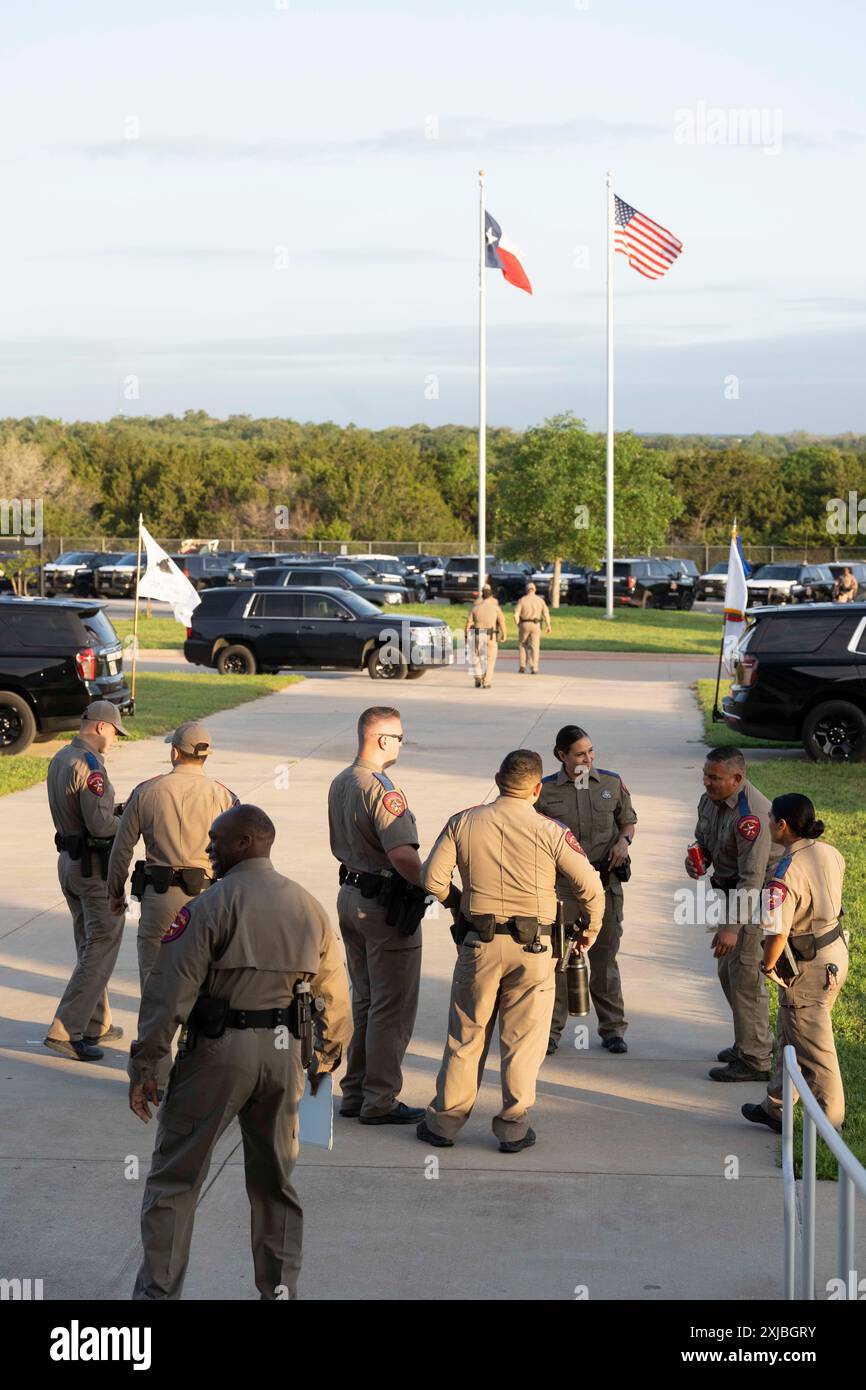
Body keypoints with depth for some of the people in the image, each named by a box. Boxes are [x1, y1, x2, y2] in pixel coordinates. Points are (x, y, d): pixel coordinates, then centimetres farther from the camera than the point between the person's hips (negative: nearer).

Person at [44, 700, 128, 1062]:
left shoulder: (59, 759, 10)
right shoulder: (88, 764, -20)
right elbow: (100, 824, -24)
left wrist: (115, 810, 11)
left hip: (69, 861, 10)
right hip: (96, 866, -10)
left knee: (89, 946, 18)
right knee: (101, 949, -3)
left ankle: (96, 1025, 27)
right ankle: (64, 1031, -6)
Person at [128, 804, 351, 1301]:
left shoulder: (211, 906, -10)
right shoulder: (310, 908, 7)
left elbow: (171, 992, -14)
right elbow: (335, 998, 12)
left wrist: (145, 1066, -7)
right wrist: (323, 1062, 23)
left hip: (218, 1053, -5)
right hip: (285, 1054, 5)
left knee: (175, 1177, 6)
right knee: (275, 1181, 18)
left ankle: (158, 1290, 7)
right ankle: (280, 1288, 23)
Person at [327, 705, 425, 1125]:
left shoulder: (339, 783, 9)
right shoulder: (381, 789, -21)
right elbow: (402, 855, -29)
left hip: (350, 896, 9)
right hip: (386, 905, -9)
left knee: (364, 1002, 19)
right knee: (392, 1008, 1)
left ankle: (355, 1093, 25)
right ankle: (380, 1101, 6)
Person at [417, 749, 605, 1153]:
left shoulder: (463, 823, -2)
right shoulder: (550, 831, -7)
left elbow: (431, 879, -4)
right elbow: (590, 887, -7)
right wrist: (591, 930, 11)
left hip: (479, 942, 2)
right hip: (532, 948, -2)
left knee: (465, 1035, 12)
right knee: (523, 1040, 9)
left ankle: (444, 1122, 20)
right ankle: (513, 1128, 14)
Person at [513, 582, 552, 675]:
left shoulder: (521, 600, -3)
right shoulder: (540, 600, -1)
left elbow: (516, 615, -9)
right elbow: (546, 614, -2)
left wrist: (518, 626, 2)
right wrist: (548, 626, 9)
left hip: (524, 624, 0)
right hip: (536, 625, 0)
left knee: (523, 646, 14)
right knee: (534, 647, 4)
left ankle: (522, 667, 9)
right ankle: (534, 669, -3)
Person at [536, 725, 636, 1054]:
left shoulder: (612, 783, 3)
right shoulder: (545, 790, -2)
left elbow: (629, 820, 15)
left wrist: (624, 840, -4)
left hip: (605, 880, 1)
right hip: (562, 882, -1)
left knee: (605, 956, 9)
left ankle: (612, 1028, 21)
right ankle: (550, 1029, 14)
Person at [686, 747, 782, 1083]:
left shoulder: (752, 815, -29)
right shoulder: (709, 800, 0)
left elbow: (752, 878, -30)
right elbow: (703, 840, 19)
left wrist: (732, 926, -31)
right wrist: (697, 858, -5)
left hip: (757, 899, -10)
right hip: (732, 891, 10)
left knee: (745, 976, -7)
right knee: (728, 971, 19)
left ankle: (754, 1060, 4)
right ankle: (758, 1040, 35)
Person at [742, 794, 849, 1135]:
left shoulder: (786, 874, -26)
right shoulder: (829, 854, -1)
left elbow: (777, 932, -29)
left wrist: (768, 966, -12)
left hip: (808, 968, -9)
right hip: (836, 953, 9)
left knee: (814, 1049, 4)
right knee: (789, 1037, 23)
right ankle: (776, 1109, 35)